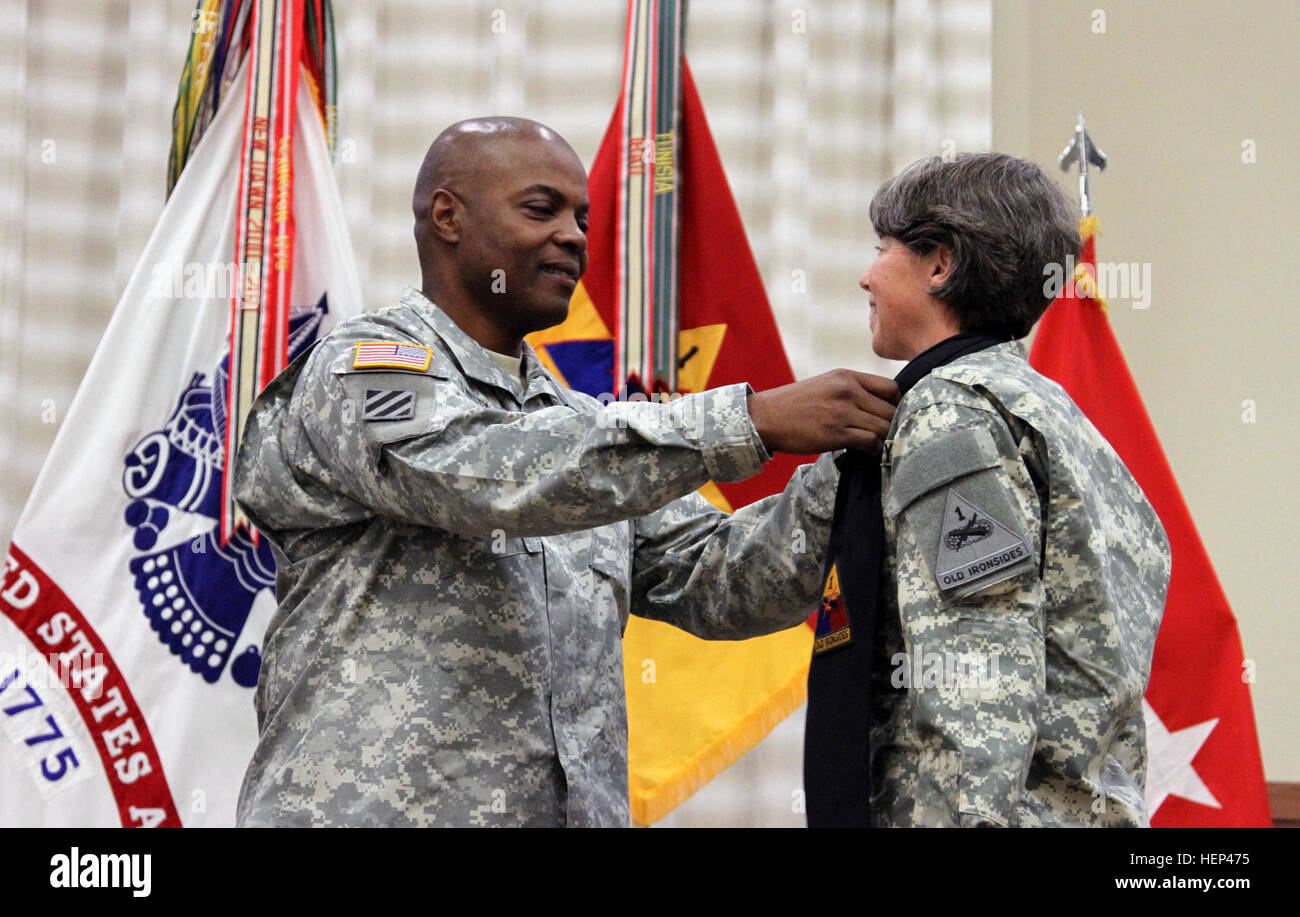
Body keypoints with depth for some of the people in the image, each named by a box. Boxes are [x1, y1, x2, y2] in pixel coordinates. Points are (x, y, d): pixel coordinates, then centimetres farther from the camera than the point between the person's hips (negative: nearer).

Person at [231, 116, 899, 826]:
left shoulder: (583, 427, 19)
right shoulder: (358, 368, -3)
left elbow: (721, 583, 11)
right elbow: (490, 475, -21)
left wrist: (849, 467, -6)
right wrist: (754, 420, -23)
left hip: (582, 808, 6)